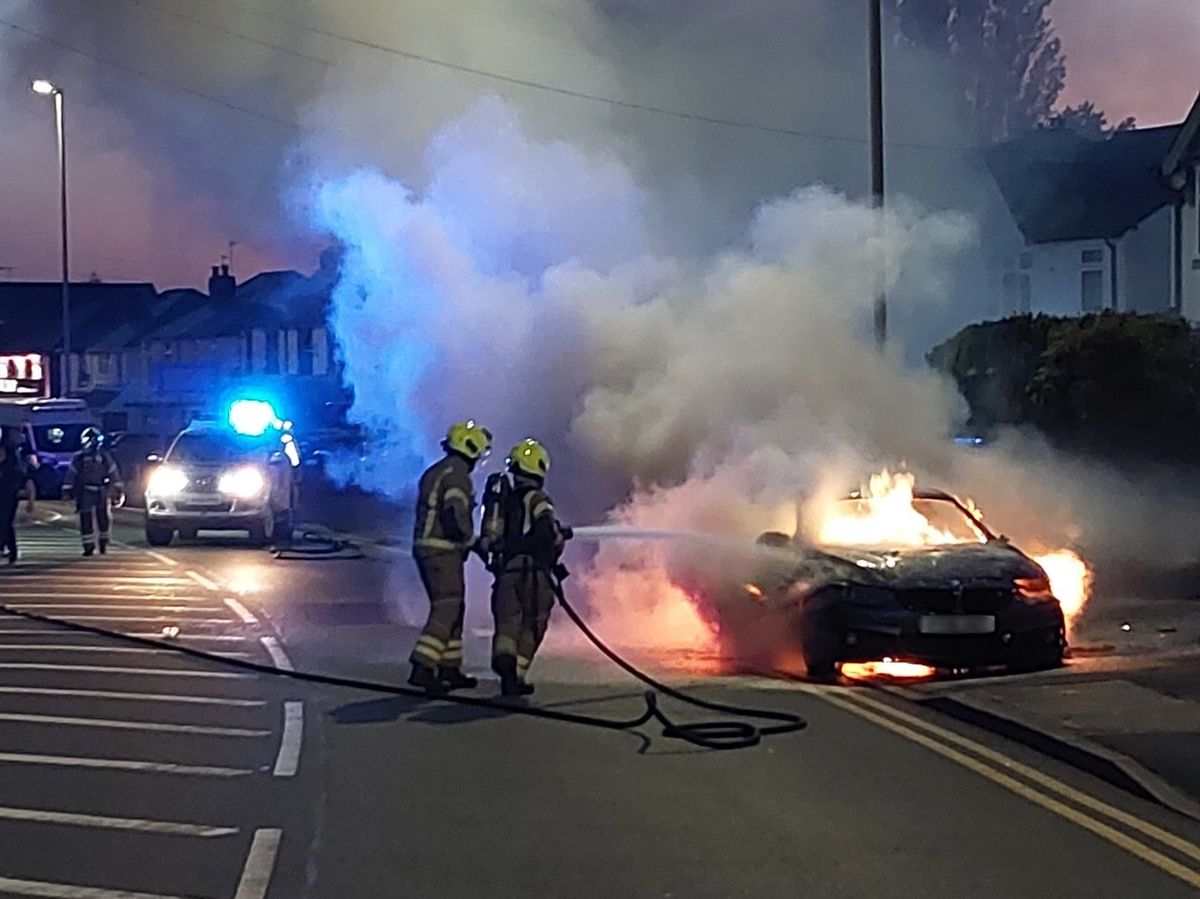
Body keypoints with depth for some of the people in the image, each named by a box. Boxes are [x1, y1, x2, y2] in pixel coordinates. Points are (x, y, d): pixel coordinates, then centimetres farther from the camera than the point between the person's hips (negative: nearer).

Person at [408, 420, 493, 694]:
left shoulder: (434, 472, 18)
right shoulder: (457, 475, -14)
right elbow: (456, 516, -24)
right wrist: (473, 541, -8)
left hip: (425, 546, 10)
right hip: (444, 551, -10)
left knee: (452, 608, 16)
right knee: (446, 610, -10)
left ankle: (449, 668, 21)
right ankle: (422, 668, -16)